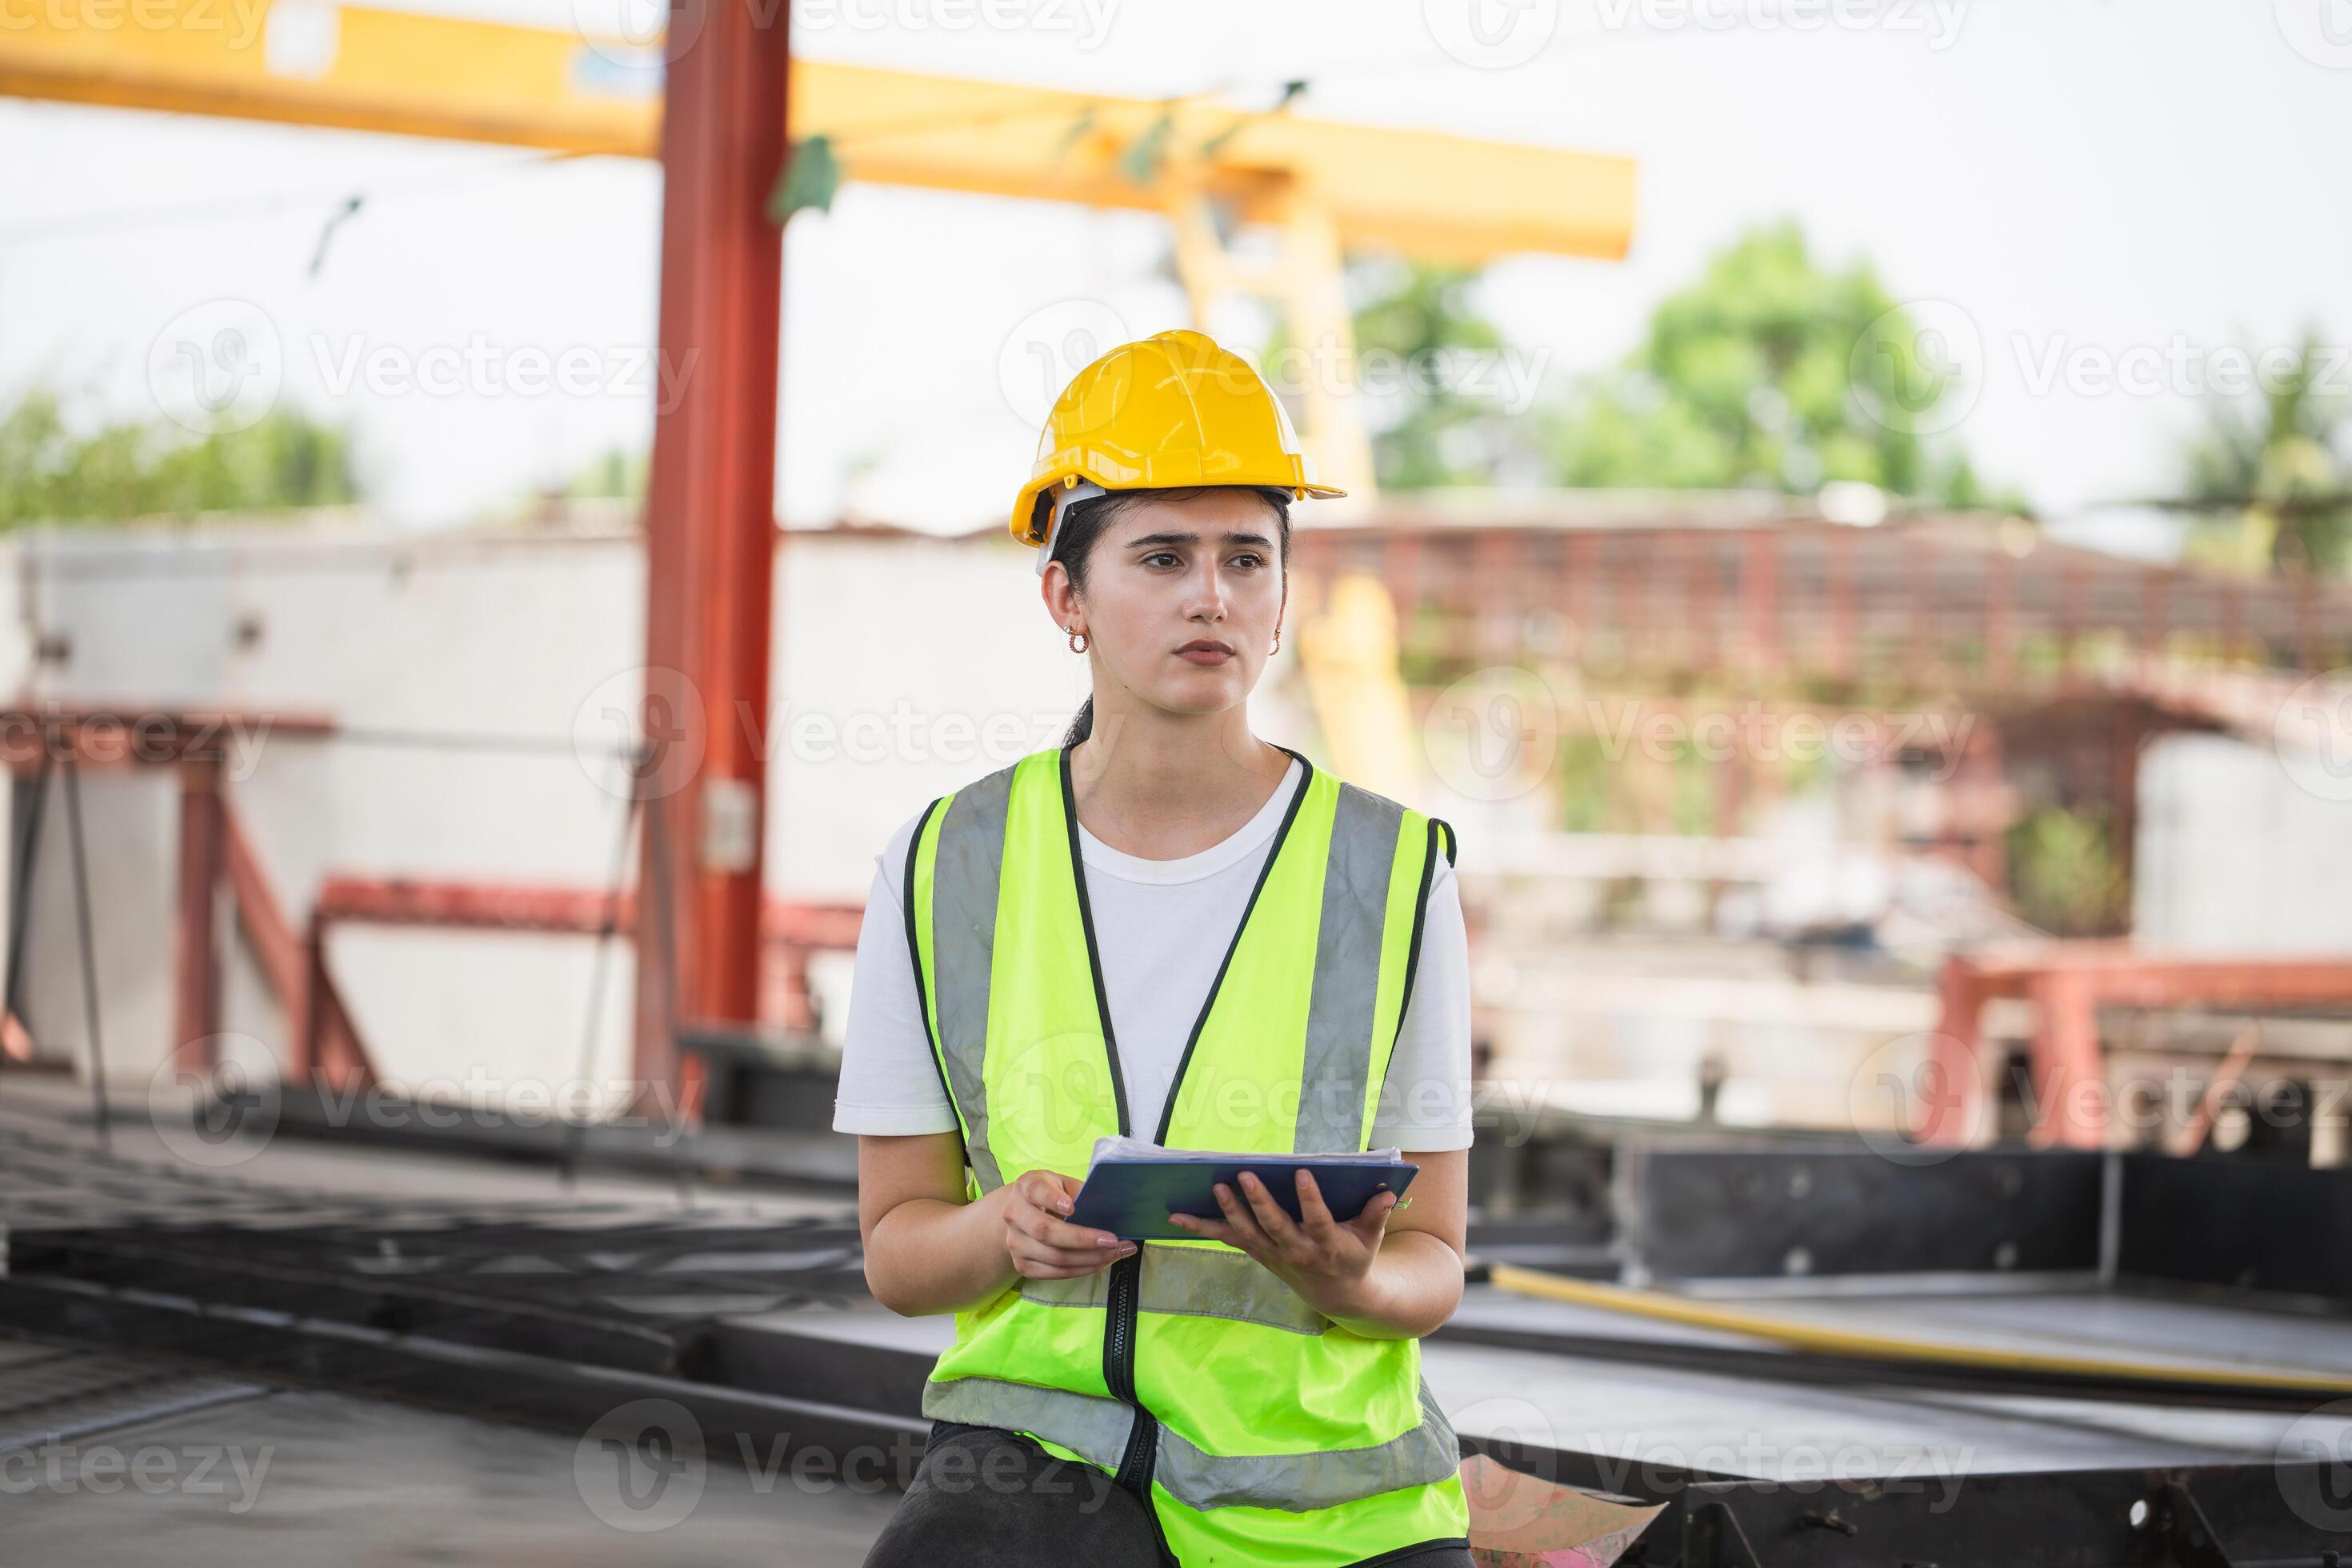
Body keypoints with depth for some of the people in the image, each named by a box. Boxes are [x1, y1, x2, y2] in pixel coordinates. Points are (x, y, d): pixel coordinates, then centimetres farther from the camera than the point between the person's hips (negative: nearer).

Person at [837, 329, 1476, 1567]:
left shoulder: (1394, 872, 0)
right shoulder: (944, 872, 3)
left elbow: (1431, 1262, 4)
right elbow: (895, 1249, 7)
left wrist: (1350, 1280, -20)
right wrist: (1009, 1231, -16)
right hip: (1039, 1430, 1)